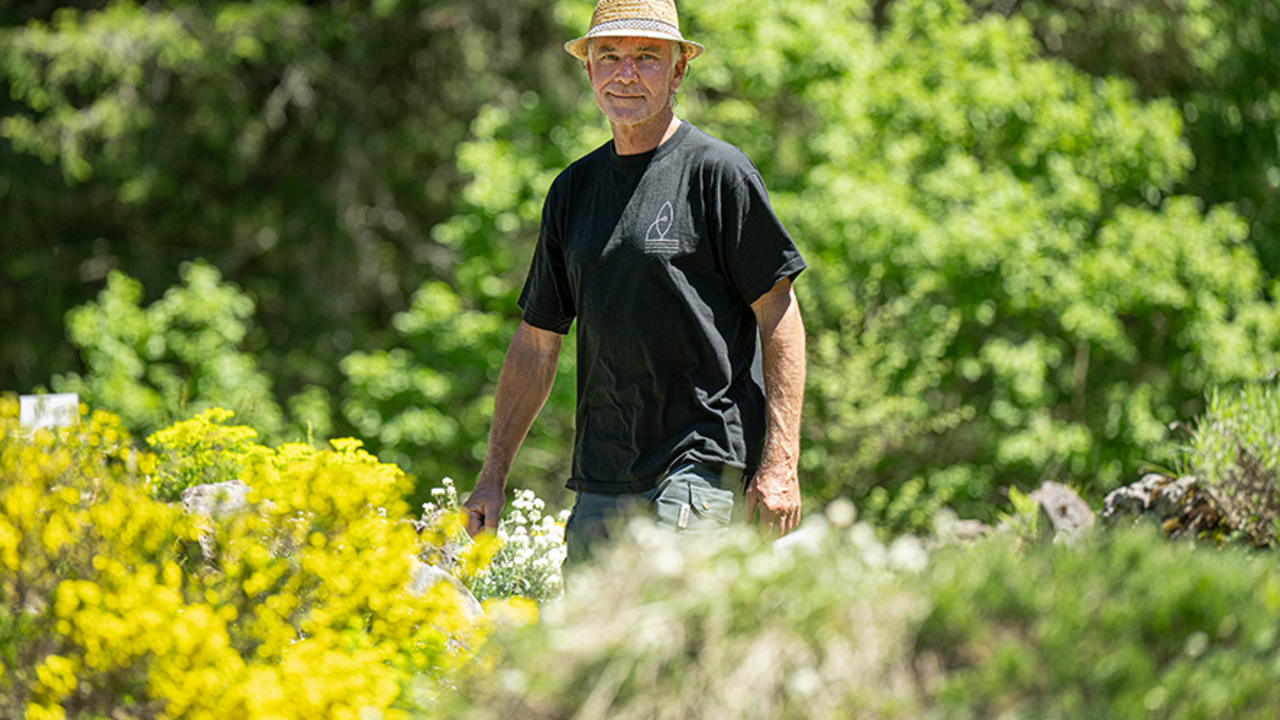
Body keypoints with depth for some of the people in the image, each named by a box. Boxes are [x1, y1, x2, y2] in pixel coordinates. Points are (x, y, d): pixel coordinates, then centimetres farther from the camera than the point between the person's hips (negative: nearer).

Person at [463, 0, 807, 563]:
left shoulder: (717, 172, -3)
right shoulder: (573, 189, 15)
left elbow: (780, 316, -5)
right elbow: (536, 342, 20)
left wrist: (780, 461, -12)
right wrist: (493, 476, 16)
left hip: (703, 463, -6)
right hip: (601, 480, 6)